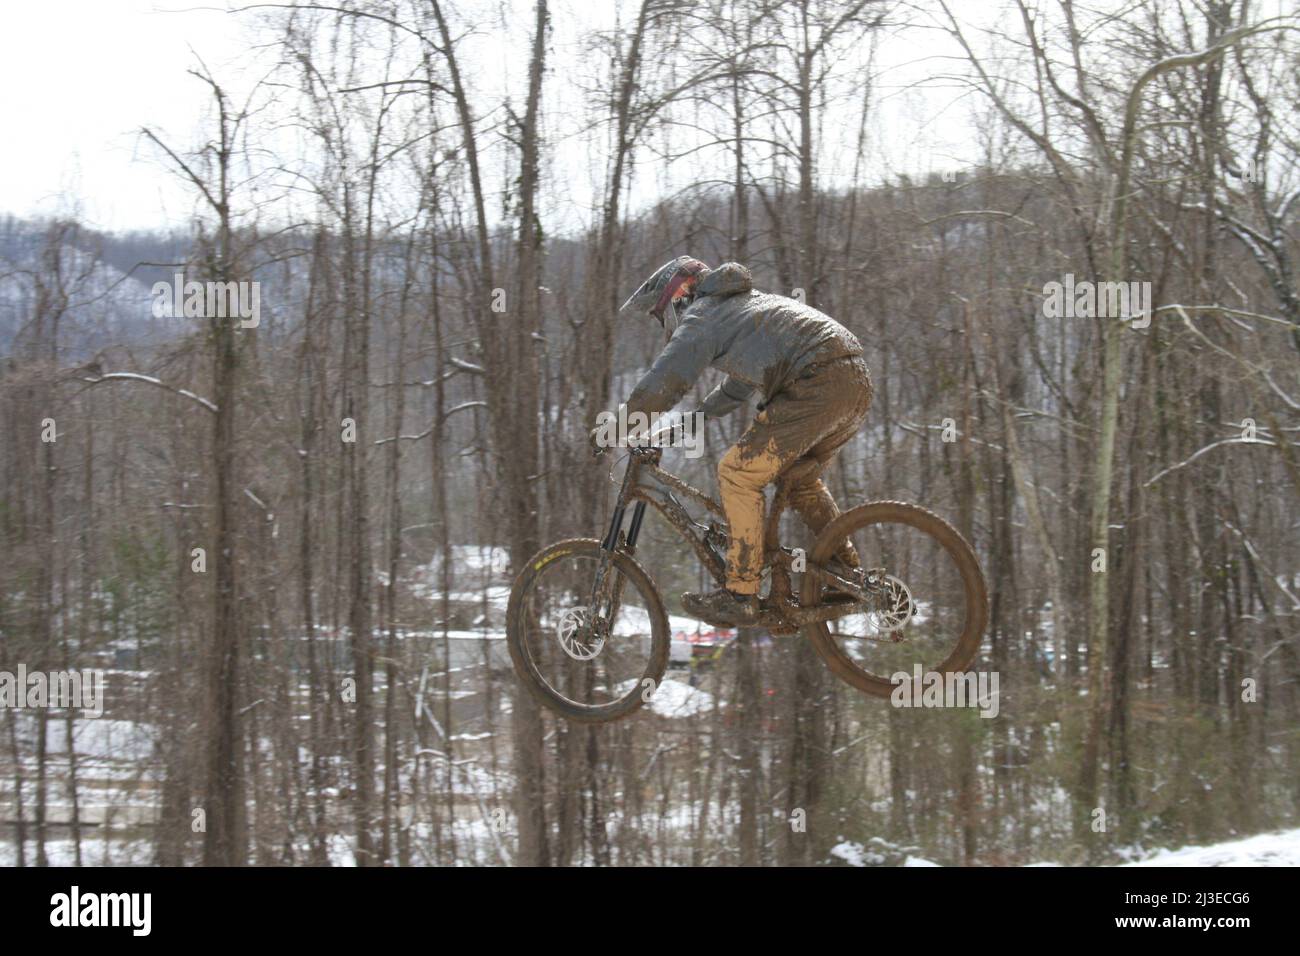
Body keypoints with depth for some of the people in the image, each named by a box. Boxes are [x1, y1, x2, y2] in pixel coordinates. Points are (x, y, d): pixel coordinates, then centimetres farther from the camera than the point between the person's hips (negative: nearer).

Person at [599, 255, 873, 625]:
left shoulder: (701, 315, 4)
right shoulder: (743, 302, 33)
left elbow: (660, 386, -3)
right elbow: (739, 386, 45)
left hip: (818, 384, -9)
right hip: (858, 382, 9)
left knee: (738, 474, -4)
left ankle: (741, 595, -5)